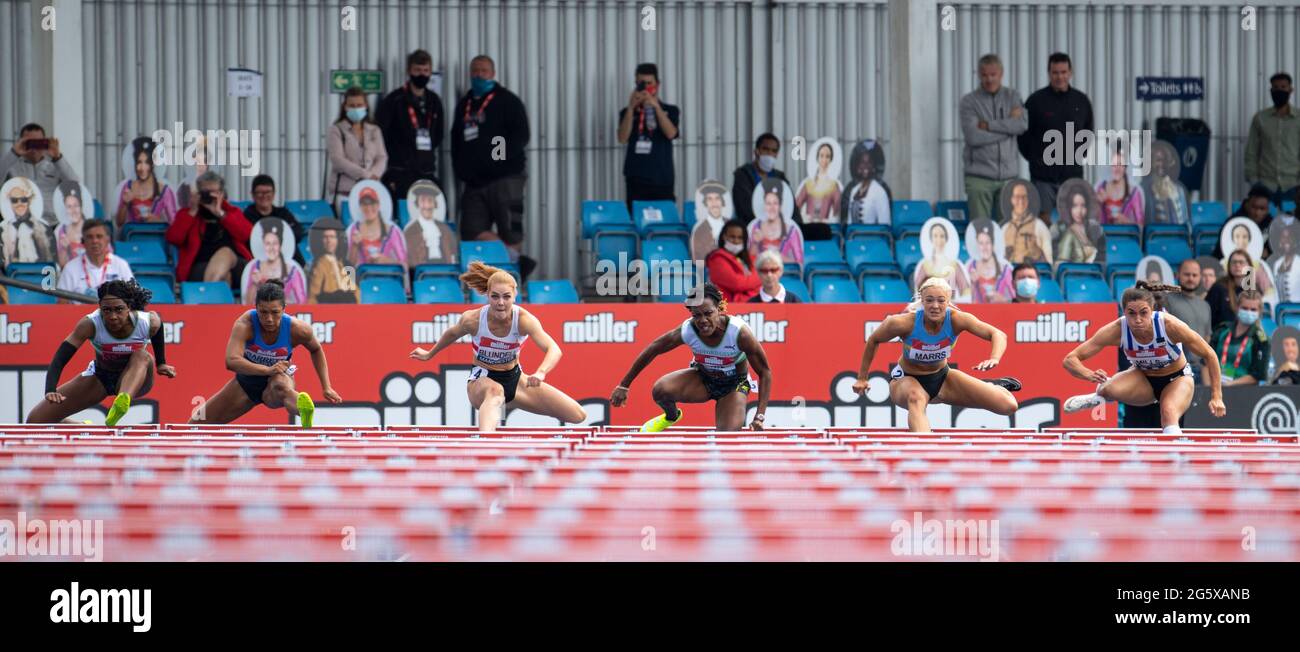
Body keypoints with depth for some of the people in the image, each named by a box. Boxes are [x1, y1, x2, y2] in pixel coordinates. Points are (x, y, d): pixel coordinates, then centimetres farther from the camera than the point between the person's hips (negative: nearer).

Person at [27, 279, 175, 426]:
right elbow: (59, 359, -34)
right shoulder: (90, 324, -29)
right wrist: (50, 391, -51)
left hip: (136, 380, -1)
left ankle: (123, 401, -64)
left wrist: (161, 363, 5)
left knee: (142, 356, -38)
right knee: (35, 421, -8)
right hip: (100, 378, 1)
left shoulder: (149, 322, -25)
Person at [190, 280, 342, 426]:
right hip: (247, 379, 3)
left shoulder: (296, 328, -24)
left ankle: (304, 413, -78)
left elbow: (316, 350, -1)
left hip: (280, 378, -3)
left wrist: (326, 387, -5)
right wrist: (267, 370, -53)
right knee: (197, 422, 6)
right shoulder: (245, 324, -29)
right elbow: (231, 361, -42)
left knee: (280, 386, -43)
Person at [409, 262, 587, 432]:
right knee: (494, 391, -45)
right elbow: (452, 334, 4)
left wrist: (540, 373, -59)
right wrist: (429, 354, 19)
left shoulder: (524, 319, -25)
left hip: (515, 379, 3)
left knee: (579, 416, -8)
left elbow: (554, 350, -39)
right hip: (482, 380, -3)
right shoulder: (472, 319, -21)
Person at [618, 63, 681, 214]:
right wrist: (631, 108, -9)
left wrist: (655, 106, -14)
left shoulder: (670, 111, 10)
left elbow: (671, 133, -8)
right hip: (636, 179, 0)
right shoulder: (628, 112, 12)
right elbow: (623, 138, -2)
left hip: (662, 180, 0)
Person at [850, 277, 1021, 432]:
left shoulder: (956, 319, -25)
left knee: (1009, 406, -6)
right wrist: (862, 378, -3)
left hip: (941, 377, 3)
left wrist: (994, 359, -49)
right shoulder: (904, 323, -28)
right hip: (906, 379, -3)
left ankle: (993, 385, 30)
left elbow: (998, 335, -28)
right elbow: (873, 341, -9)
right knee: (916, 398, -44)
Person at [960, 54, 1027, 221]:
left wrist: (988, 125, -11)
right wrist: (1008, 126, -7)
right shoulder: (969, 101, 1)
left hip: (1008, 175, 3)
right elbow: (973, 137, -14)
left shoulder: (1012, 97, 11)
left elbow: (1023, 124, -7)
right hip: (979, 176, -3)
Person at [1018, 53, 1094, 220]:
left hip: (1073, 174, 3)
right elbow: (1022, 135, 3)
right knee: (1043, 220, -4)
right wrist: (1035, 159, 2)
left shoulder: (1082, 101, 6)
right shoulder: (1036, 100, -3)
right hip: (1043, 176, -3)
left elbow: (1088, 132, 19)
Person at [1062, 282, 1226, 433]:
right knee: (1109, 388, -30)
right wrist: (1090, 375, -48)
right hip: (1143, 379, 2)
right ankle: (1100, 396, 6)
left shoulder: (1169, 325, -32)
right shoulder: (1117, 330, -28)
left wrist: (1216, 397, -18)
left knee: (1169, 413, -35)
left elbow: (1209, 355, -17)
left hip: (1177, 378, -2)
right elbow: (1070, 360, -27)